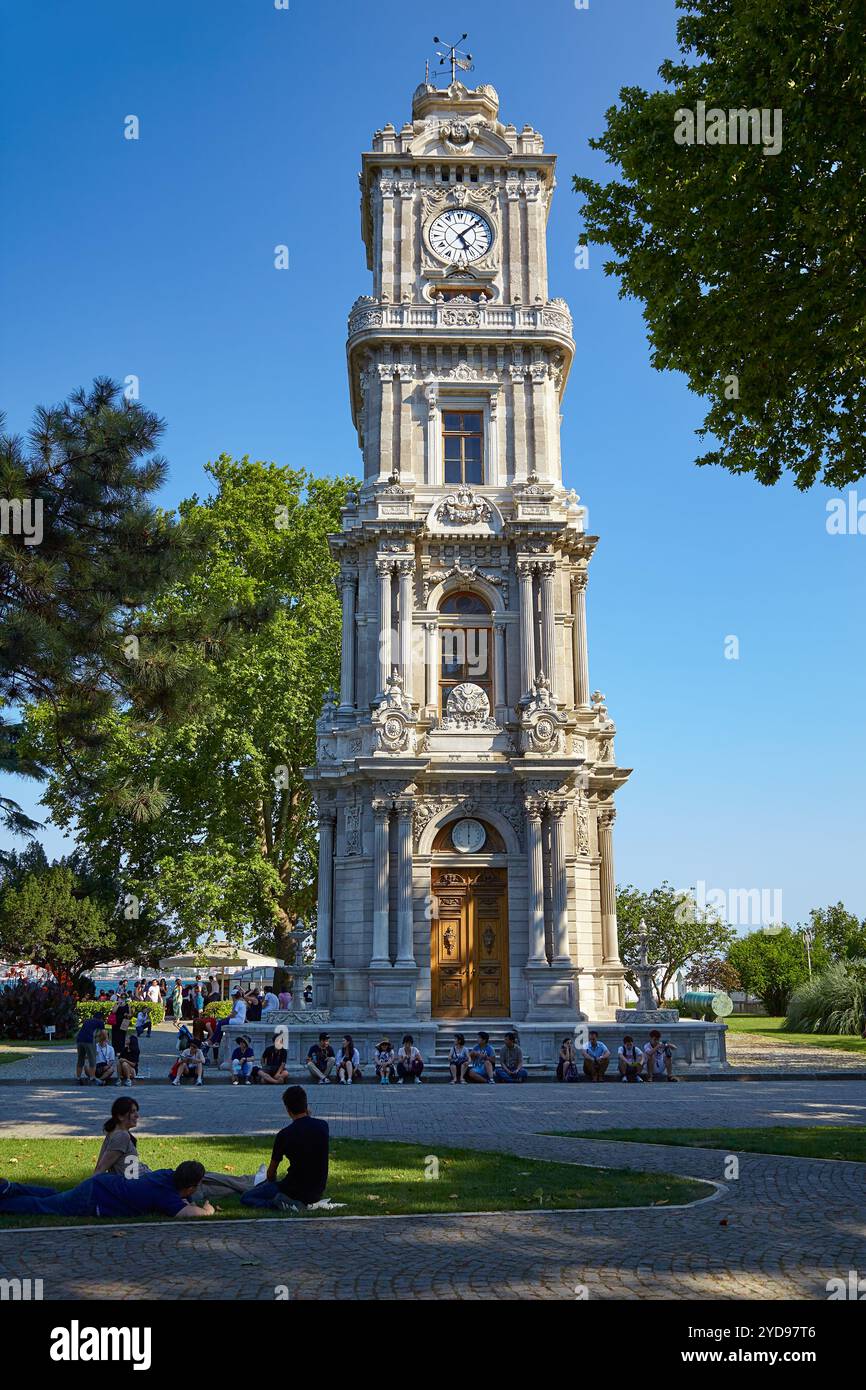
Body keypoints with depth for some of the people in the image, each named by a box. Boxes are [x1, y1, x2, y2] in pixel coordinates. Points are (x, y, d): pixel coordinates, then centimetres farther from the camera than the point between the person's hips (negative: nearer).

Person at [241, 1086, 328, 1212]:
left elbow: (271, 1173, 0)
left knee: (246, 1198, 4)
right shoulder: (323, 1126, -5)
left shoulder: (284, 1135, -15)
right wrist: (309, 1117, 14)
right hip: (318, 1192, 7)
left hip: (295, 1190, -7)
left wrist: (270, 1182, 20)